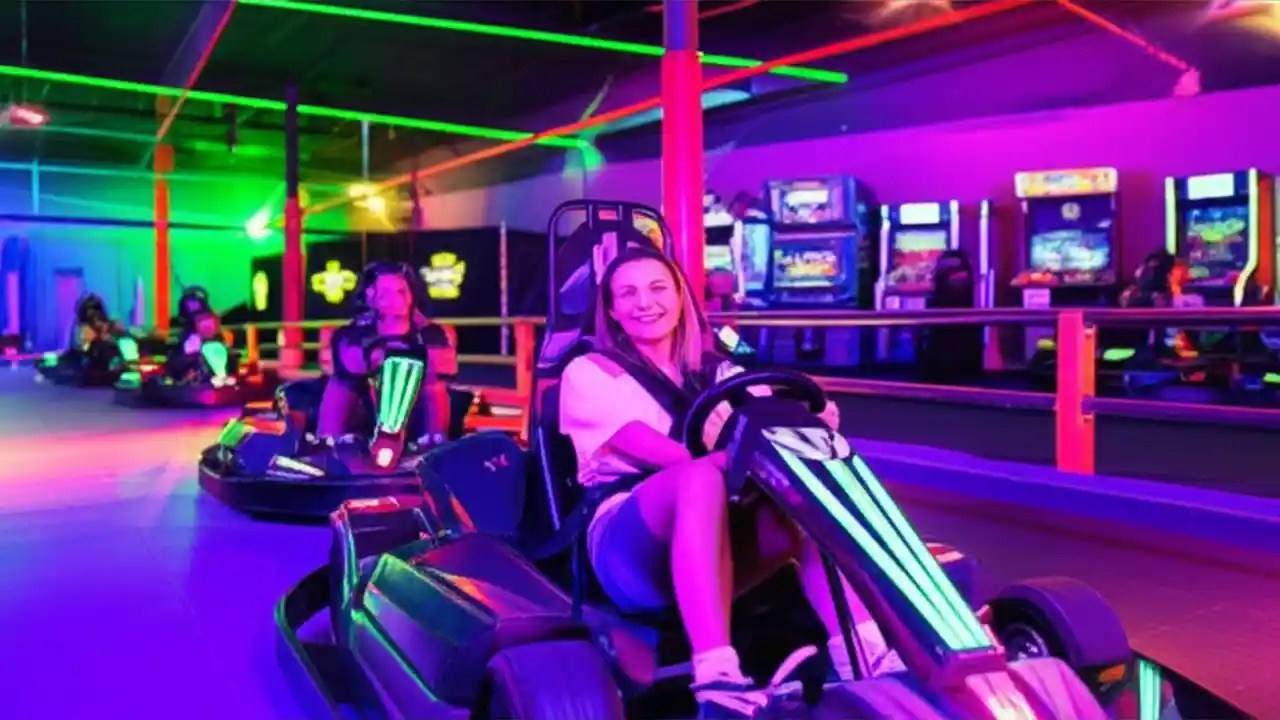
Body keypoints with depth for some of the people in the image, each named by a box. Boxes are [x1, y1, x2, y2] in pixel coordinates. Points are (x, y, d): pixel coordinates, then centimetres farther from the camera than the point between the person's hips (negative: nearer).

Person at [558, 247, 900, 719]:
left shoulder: (716, 375, 20)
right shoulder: (588, 373, 7)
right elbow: (654, 451, -12)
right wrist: (731, 456, -29)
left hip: (723, 541, 4)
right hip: (630, 546, -4)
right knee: (703, 475, -35)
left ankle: (866, 658, -34)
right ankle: (718, 681, -48)